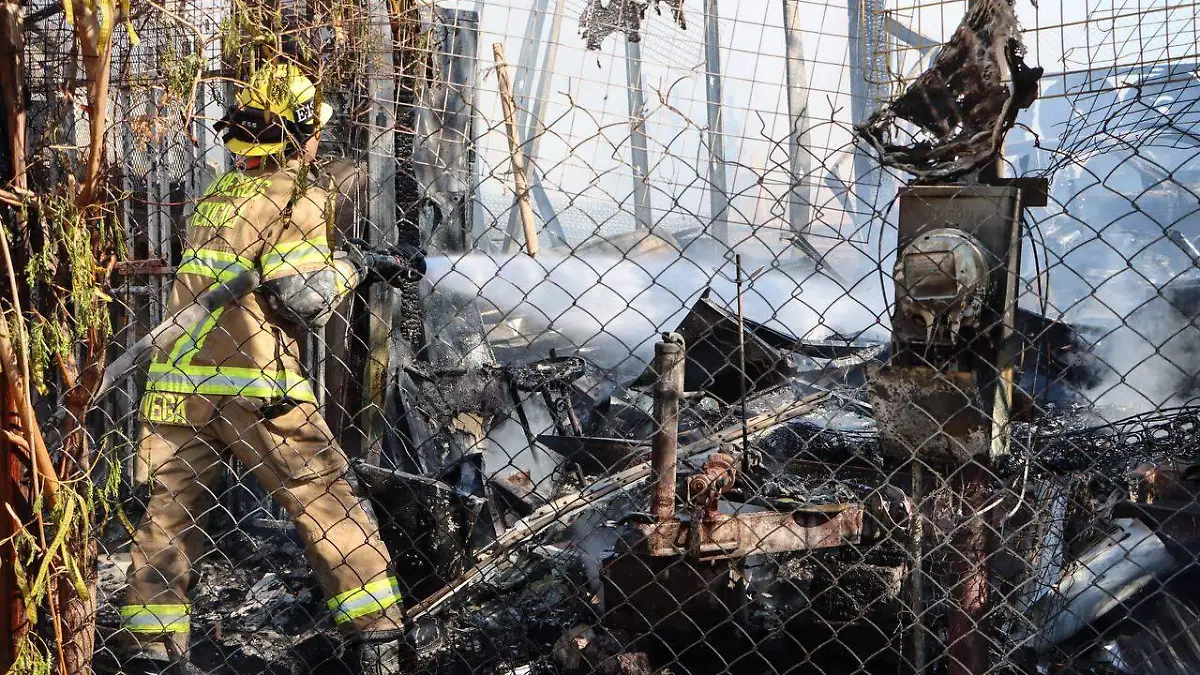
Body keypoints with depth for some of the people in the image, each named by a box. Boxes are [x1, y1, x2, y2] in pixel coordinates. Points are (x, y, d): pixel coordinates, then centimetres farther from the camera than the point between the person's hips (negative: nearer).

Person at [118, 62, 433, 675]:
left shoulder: (215, 196, 18)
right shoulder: (299, 192, -4)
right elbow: (300, 297, -12)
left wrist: (373, 264, 24)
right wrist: (354, 267, 6)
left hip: (175, 381, 6)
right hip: (253, 385, -6)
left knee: (171, 510, 11)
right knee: (329, 502, 4)